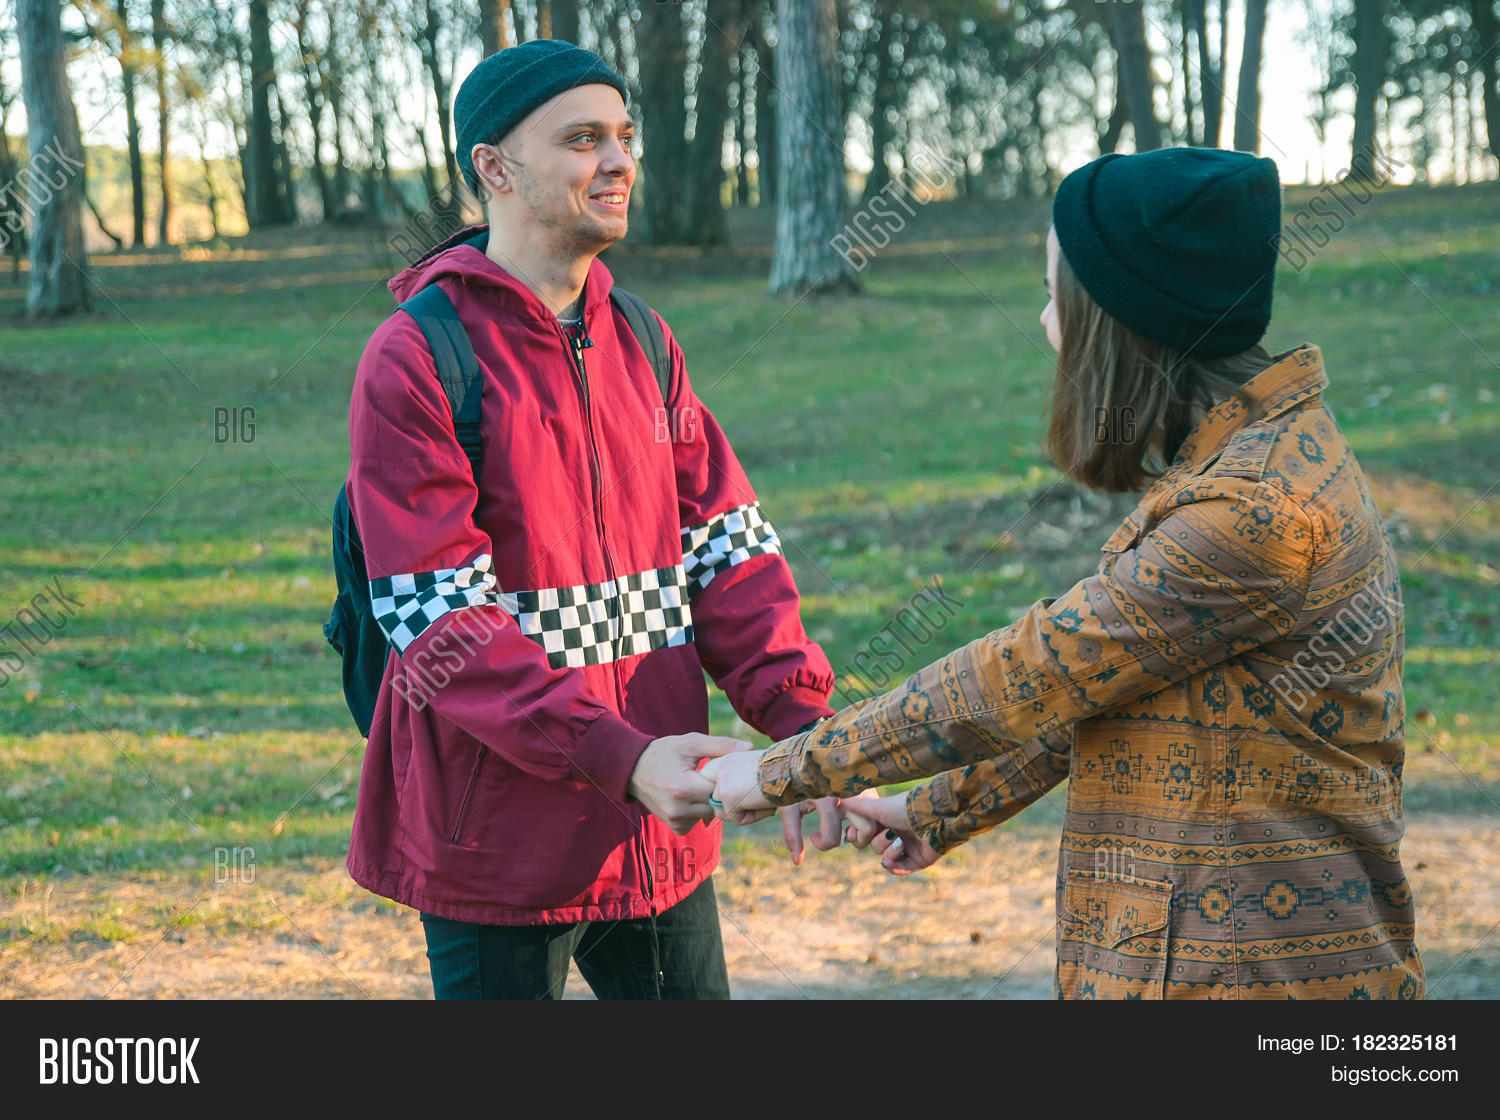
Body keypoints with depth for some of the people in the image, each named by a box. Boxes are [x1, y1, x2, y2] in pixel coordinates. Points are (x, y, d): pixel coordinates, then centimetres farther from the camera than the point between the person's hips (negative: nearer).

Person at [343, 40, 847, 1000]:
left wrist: (800, 719, -11)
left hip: (660, 834, 6)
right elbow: (443, 629, -18)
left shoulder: (642, 342, 10)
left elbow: (728, 546, 5)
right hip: (499, 846, -6)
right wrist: (619, 757, -28)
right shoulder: (414, 362, -12)